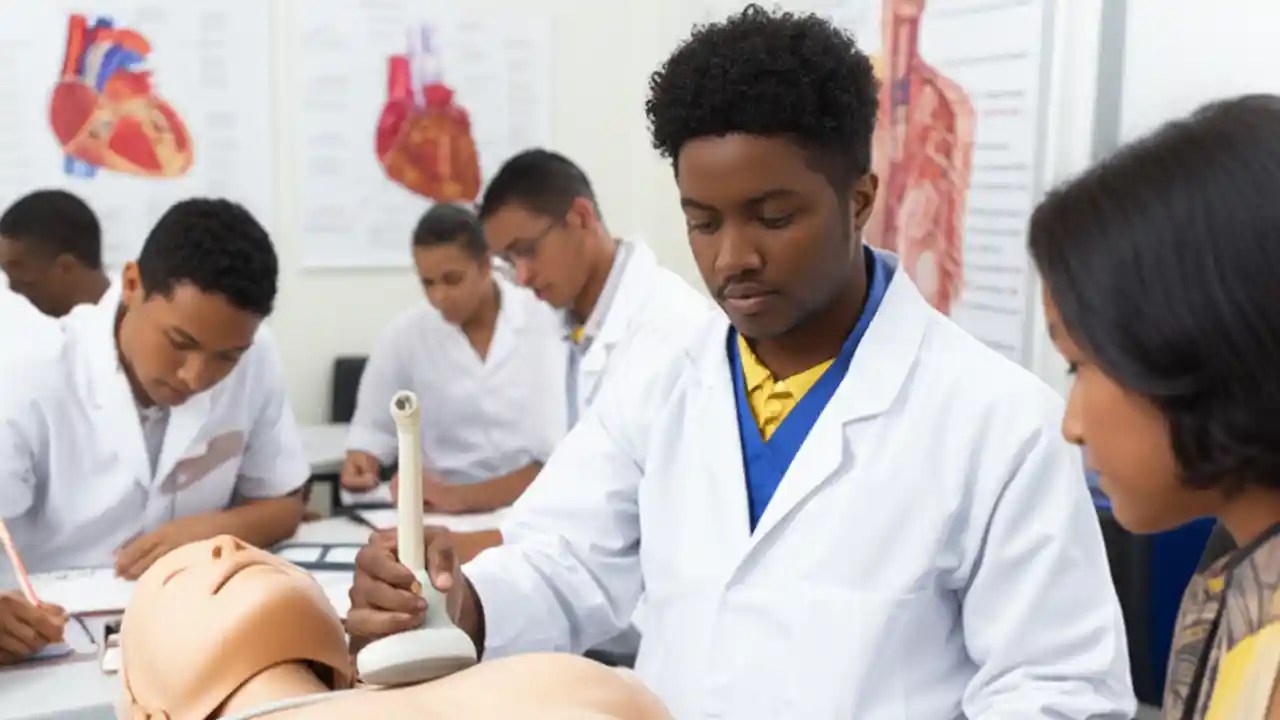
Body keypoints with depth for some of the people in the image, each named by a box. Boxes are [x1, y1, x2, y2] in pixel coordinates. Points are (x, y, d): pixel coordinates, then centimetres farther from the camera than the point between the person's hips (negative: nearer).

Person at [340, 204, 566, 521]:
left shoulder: (543, 323, -6)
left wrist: (464, 497, -22)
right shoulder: (405, 334, 3)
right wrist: (361, 462, -8)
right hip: (442, 514, 1)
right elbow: (374, 426, 14)